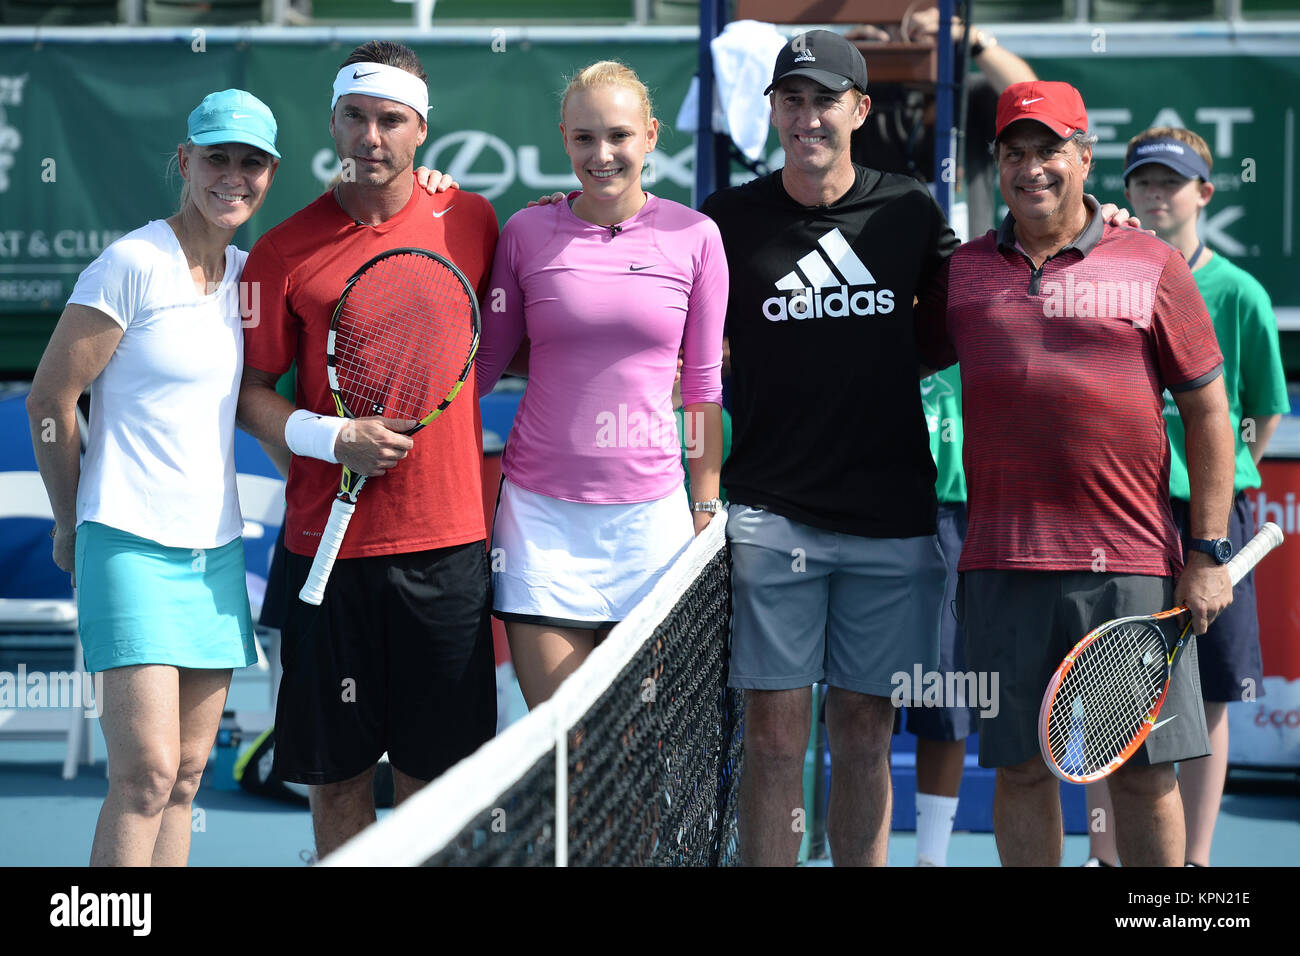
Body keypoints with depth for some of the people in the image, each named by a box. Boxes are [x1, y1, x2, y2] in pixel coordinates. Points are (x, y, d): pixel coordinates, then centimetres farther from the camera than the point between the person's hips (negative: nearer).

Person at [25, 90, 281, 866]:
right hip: (133, 545, -7)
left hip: (216, 549, 7)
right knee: (147, 775, -13)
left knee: (187, 774, 6)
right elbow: (50, 397, -6)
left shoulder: (245, 272, 10)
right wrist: (74, 523, 3)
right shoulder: (134, 263, -9)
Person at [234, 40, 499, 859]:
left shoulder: (469, 220, 5)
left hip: (447, 542, 1)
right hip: (329, 540, 0)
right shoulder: (285, 250, 1)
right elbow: (249, 392, 4)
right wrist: (332, 437, -12)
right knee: (335, 773, 6)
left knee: (432, 771, 6)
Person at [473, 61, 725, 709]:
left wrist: (707, 505, 7)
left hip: (650, 507, 0)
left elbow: (704, 382, 8)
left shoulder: (694, 237, 1)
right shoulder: (526, 232, 2)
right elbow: (483, 363, 12)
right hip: (540, 510, 0)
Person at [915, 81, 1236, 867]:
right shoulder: (963, 270, 10)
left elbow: (1209, 412, 4)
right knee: (1022, 768, 7)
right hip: (1002, 566, 2)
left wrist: (1208, 553, -2)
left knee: (1144, 772, 1)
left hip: (1131, 566, -2)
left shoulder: (1152, 266, 3)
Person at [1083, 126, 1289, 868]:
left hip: (1210, 508, -1)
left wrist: (1220, 481, 4)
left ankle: (1195, 859, 13)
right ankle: (1103, 855, 16)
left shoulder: (1238, 293, -1)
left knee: (1209, 697, 3)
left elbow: (1267, 413, 6)